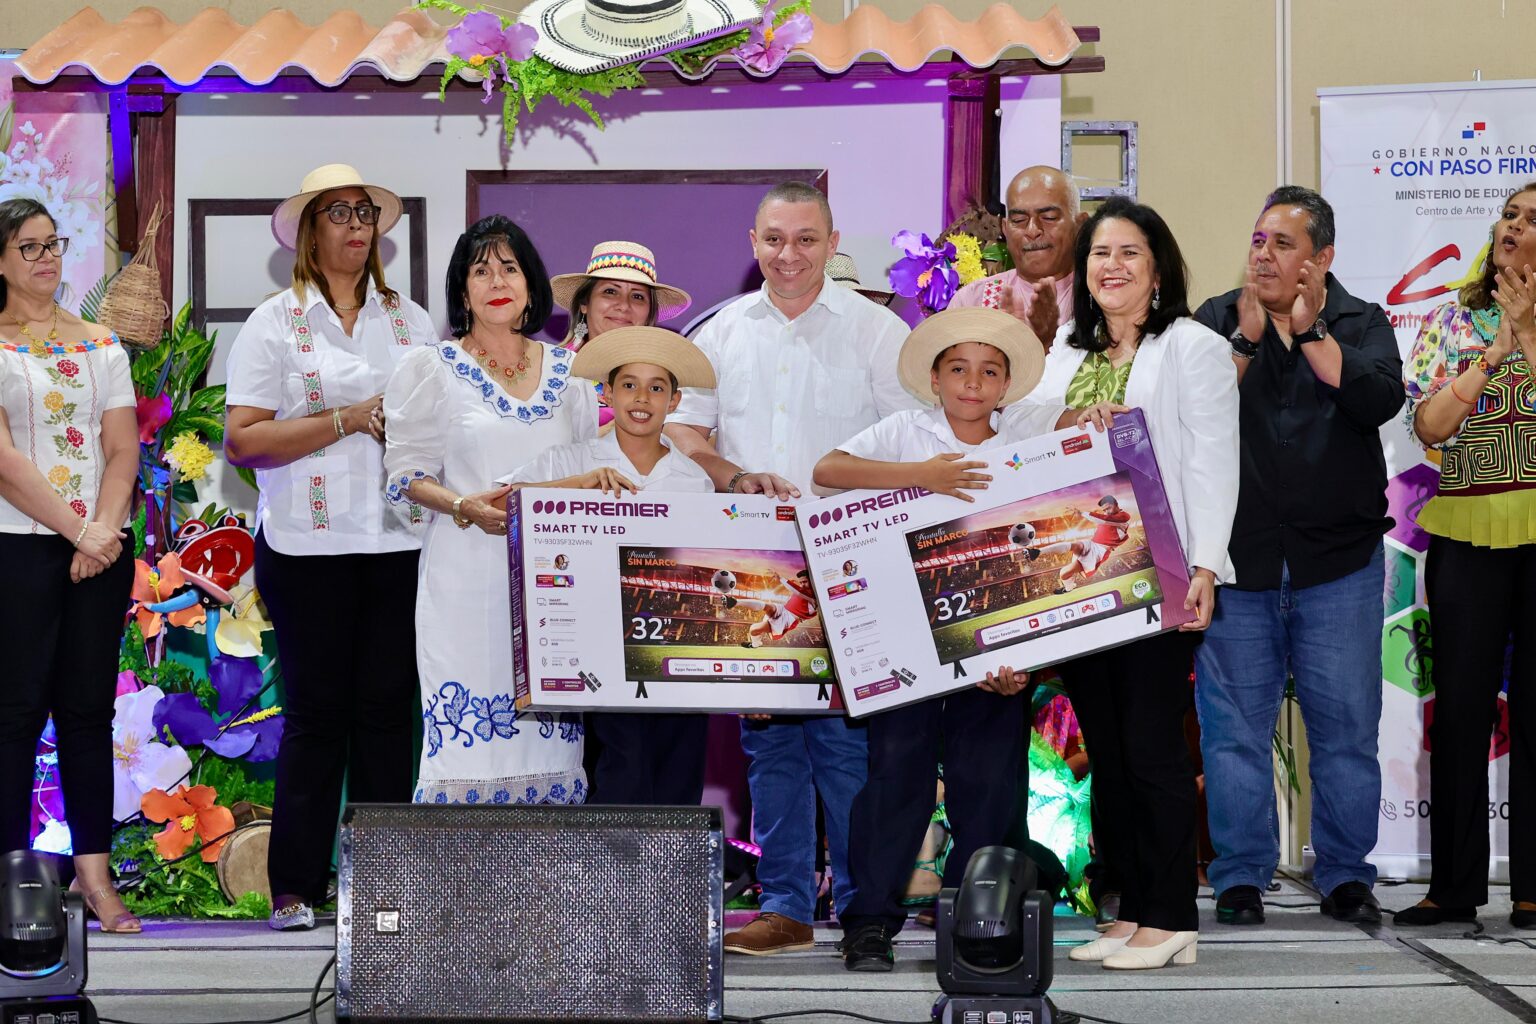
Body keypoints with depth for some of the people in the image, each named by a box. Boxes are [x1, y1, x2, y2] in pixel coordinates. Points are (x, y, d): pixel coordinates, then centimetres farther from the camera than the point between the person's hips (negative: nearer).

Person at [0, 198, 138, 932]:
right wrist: (76, 530, -13)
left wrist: (105, 530, -9)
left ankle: (94, 874, 6)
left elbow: (123, 451, 6)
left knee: (88, 712, 5)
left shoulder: (100, 345, 13)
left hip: (100, 551, 4)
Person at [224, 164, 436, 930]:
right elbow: (241, 440, -5)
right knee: (315, 714, 0)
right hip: (309, 545, -3)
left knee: (388, 710, 2)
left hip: (399, 542, 3)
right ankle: (295, 888, 7)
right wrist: (348, 420, -11)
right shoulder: (275, 322, 4)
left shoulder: (410, 321, 14)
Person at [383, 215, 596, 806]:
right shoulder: (433, 370, 5)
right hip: (469, 577, -3)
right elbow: (406, 473, 0)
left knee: (549, 731, -1)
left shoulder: (567, 373, 13)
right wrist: (465, 507, -16)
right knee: (468, 734, -8)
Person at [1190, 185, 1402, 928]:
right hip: (1236, 559, 0)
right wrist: (1247, 339, -15)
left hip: (1339, 561, 0)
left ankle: (1346, 876, 15)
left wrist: (1310, 331, -14)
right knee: (1234, 725, 2)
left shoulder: (1361, 324, 6)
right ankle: (1240, 878, 11)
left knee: (1346, 726, 4)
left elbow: (1379, 399, -14)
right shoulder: (1215, 322, 7)